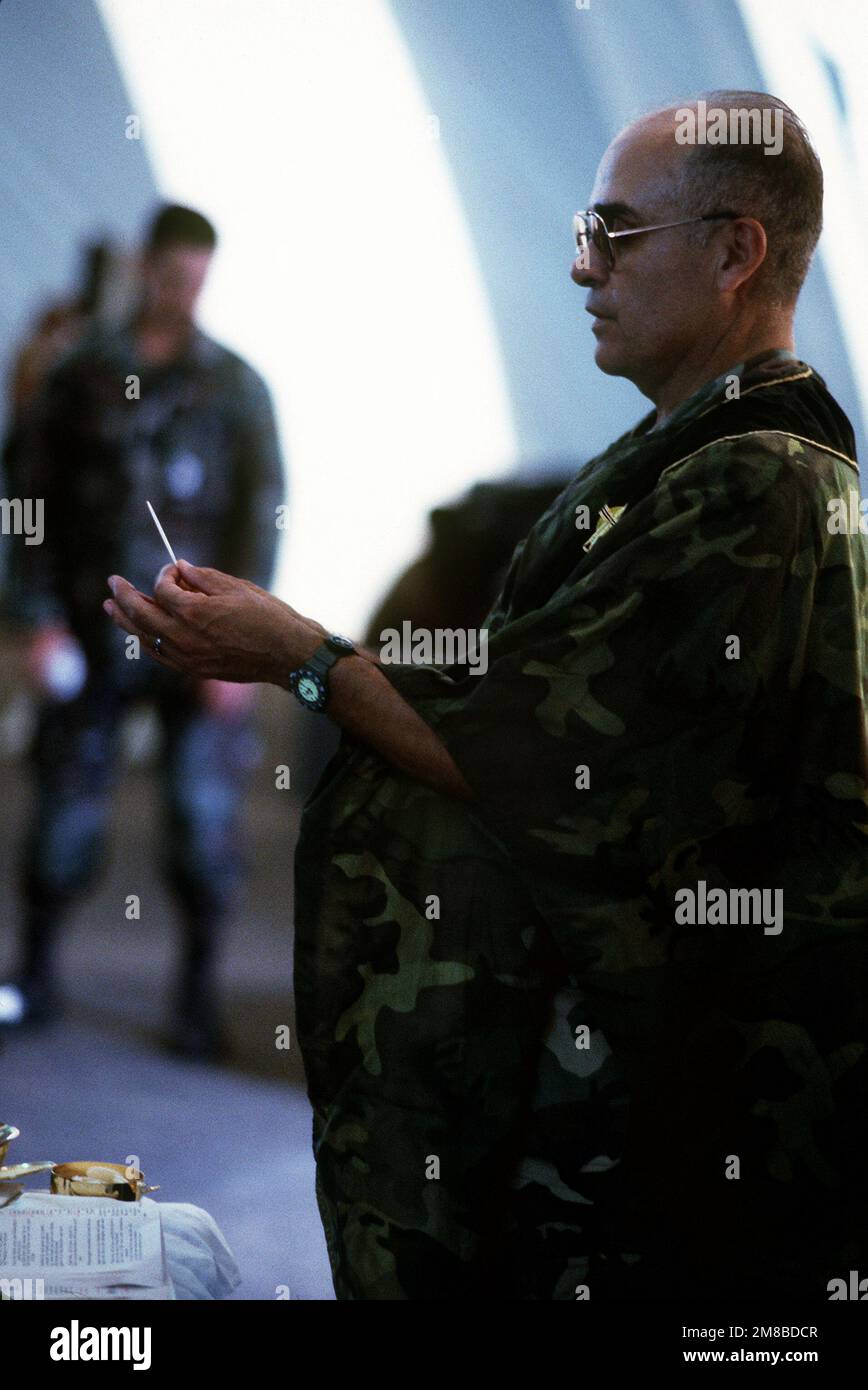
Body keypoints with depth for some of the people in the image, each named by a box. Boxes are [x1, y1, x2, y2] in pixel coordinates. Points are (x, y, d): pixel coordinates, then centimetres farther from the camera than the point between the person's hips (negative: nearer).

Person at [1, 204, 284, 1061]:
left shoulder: (234, 386, 3)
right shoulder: (80, 378, 5)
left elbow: (259, 515, 0)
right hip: (93, 635, 1)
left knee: (203, 812, -1)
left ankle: (198, 995, 10)